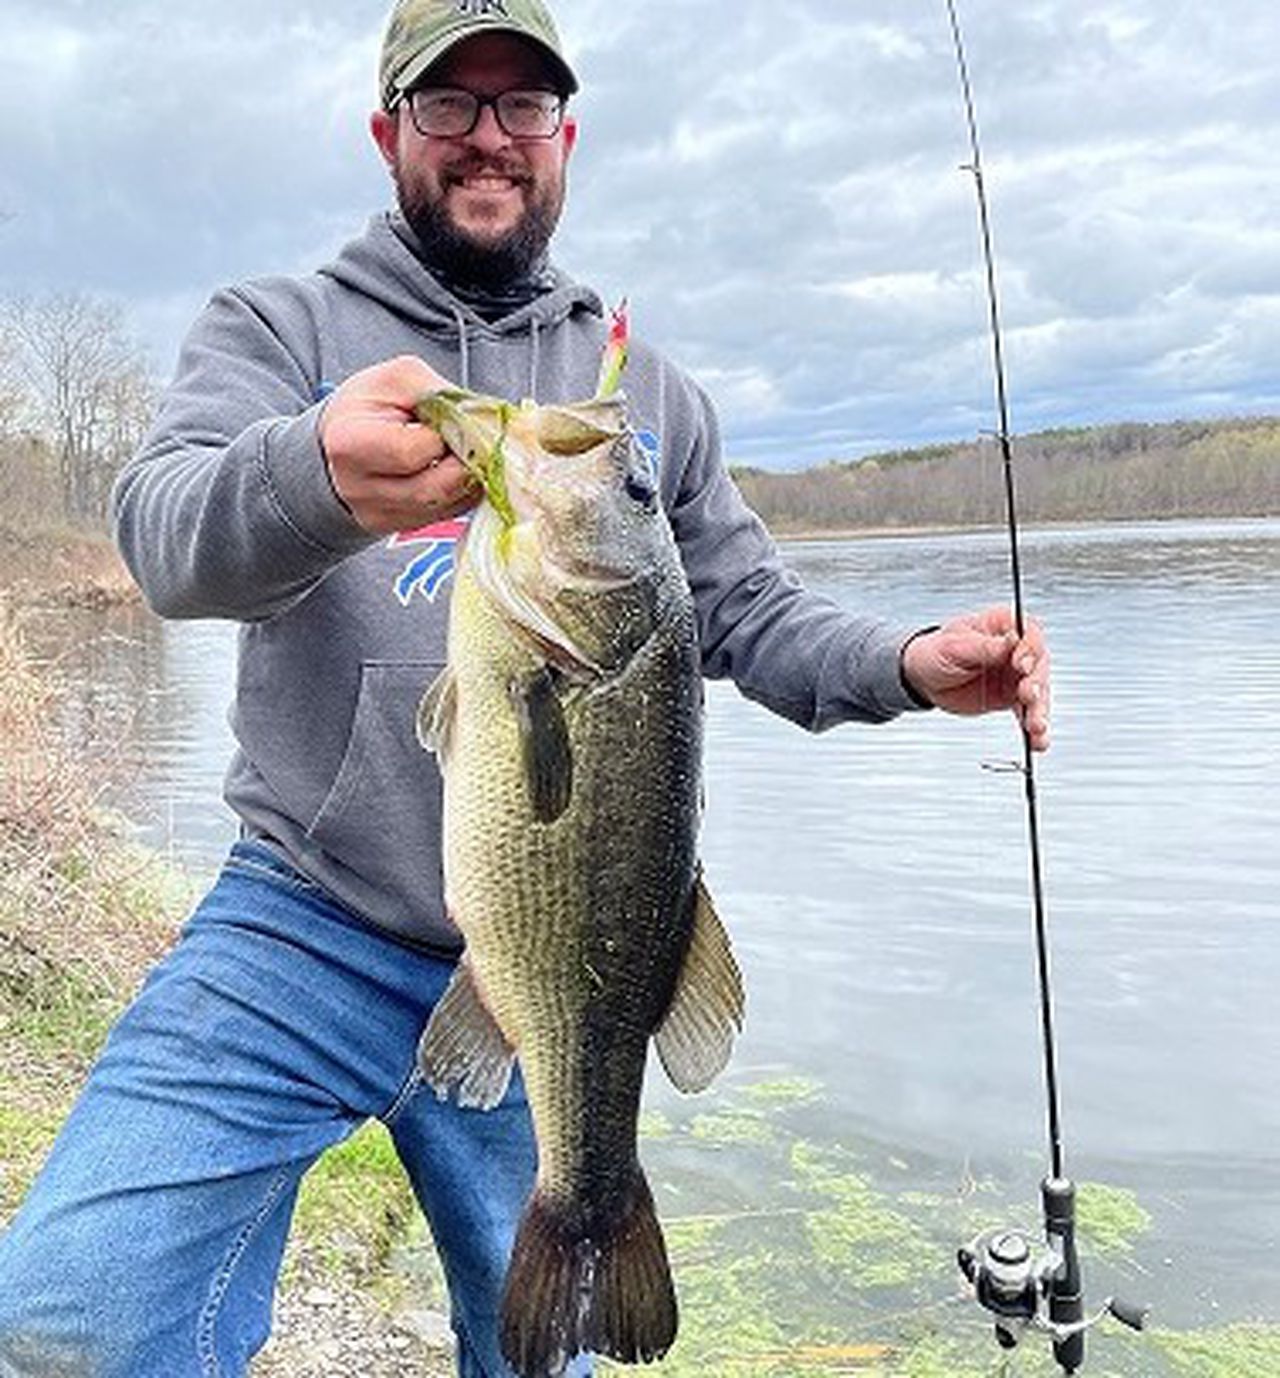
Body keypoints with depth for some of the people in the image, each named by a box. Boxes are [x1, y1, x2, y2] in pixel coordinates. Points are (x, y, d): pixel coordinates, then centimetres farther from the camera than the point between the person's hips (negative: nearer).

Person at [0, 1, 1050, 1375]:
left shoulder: (651, 389, 11)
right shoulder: (279, 327, 3)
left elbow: (752, 617, 12)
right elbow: (168, 535, -15)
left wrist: (906, 663, -8)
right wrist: (318, 477, -39)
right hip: (302, 929, -2)